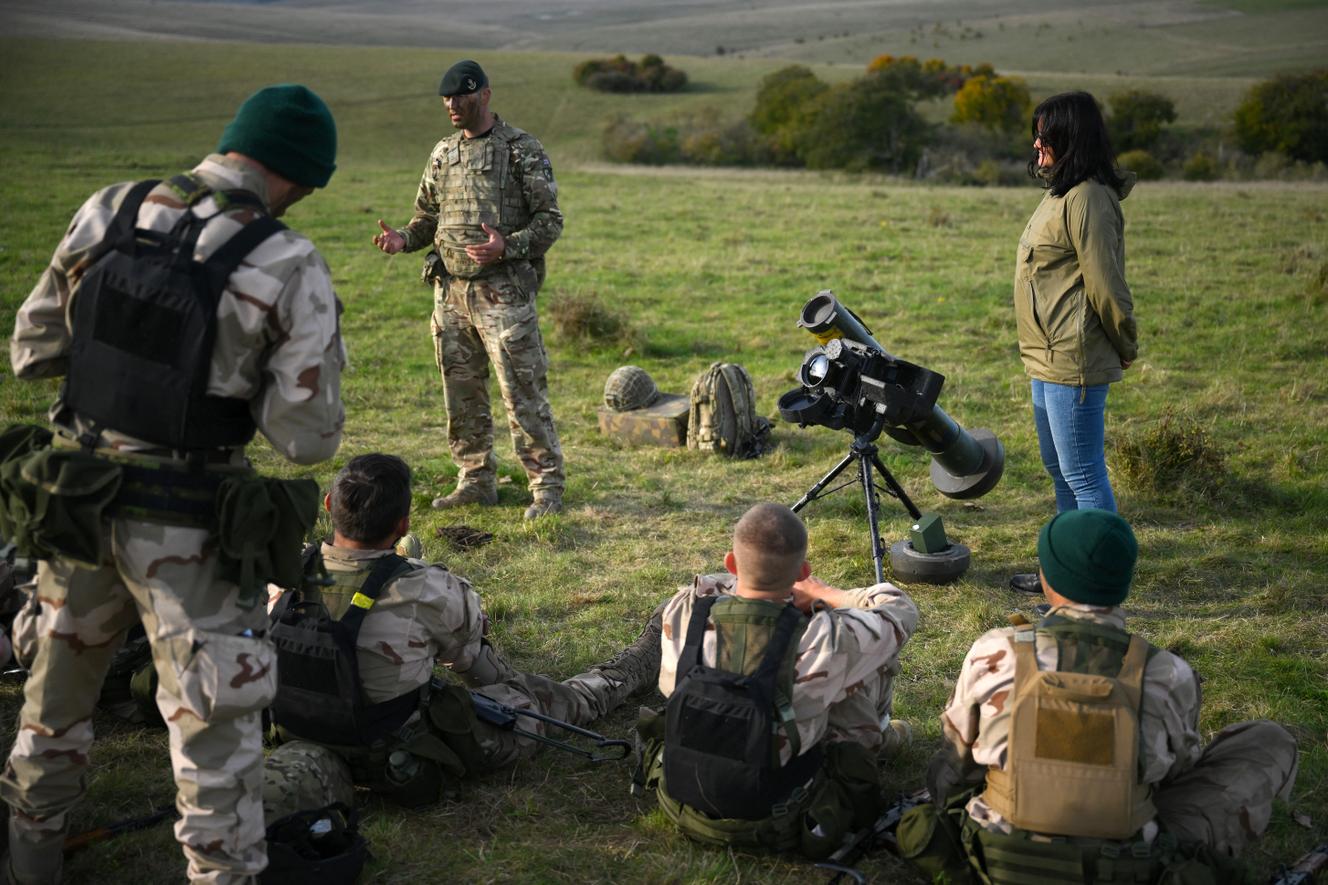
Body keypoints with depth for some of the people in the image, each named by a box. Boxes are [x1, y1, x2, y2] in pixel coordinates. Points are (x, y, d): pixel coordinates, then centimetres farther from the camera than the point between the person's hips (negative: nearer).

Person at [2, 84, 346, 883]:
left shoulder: (108, 213, -4)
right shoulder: (291, 270, -17)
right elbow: (307, 437, -15)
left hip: (79, 497, 6)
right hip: (186, 525, -5)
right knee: (215, 723, 8)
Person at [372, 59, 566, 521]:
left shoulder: (522, 150, -5)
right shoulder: (443, 153, 14)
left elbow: (550, 219, -6)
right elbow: (428, 217, 20)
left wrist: (507, 246, -22)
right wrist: (402, 238, -1)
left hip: (503, 291, -6)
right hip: (450, 291, 6)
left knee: (523, 392, -6)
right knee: (462, 393, 11)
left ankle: (547, 487, 2)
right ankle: (476, 481, 23)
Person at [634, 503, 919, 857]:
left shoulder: (684, 612, -21)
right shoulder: (826, 639, -28)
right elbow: (901, 612, -7)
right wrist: (819, 594, 9)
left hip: (682, 805, 3)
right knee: (879, 644, 6)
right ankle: (874, 737, 39)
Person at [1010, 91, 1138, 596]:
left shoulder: (1087, 199, -19)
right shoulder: (1061, 193, 14)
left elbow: (1105, 285, -19)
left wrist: (1125, 349, -8)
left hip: (1073, 364, -11)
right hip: (1049, 360, 11)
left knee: (1082, 473, -4)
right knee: (1060, 469, 19)